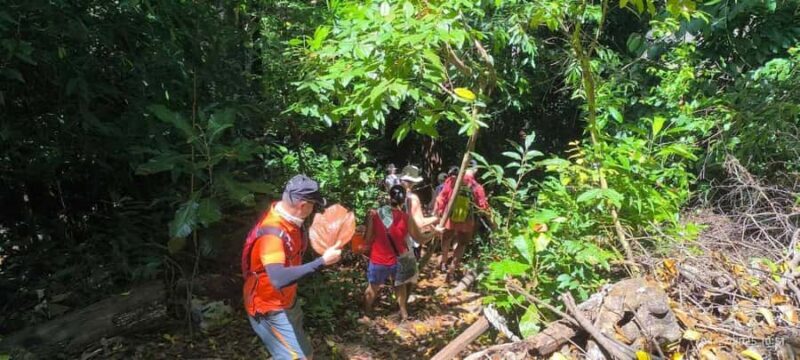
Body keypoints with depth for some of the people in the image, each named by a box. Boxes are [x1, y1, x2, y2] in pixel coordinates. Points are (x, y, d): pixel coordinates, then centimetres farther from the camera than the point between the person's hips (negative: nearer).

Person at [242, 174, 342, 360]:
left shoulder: (285, 214, -7)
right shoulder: (273, 233, -35)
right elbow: (278, 279, -48)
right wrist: (322, 262, -46)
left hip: (286, 300, 10)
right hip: (270, 307, -9)